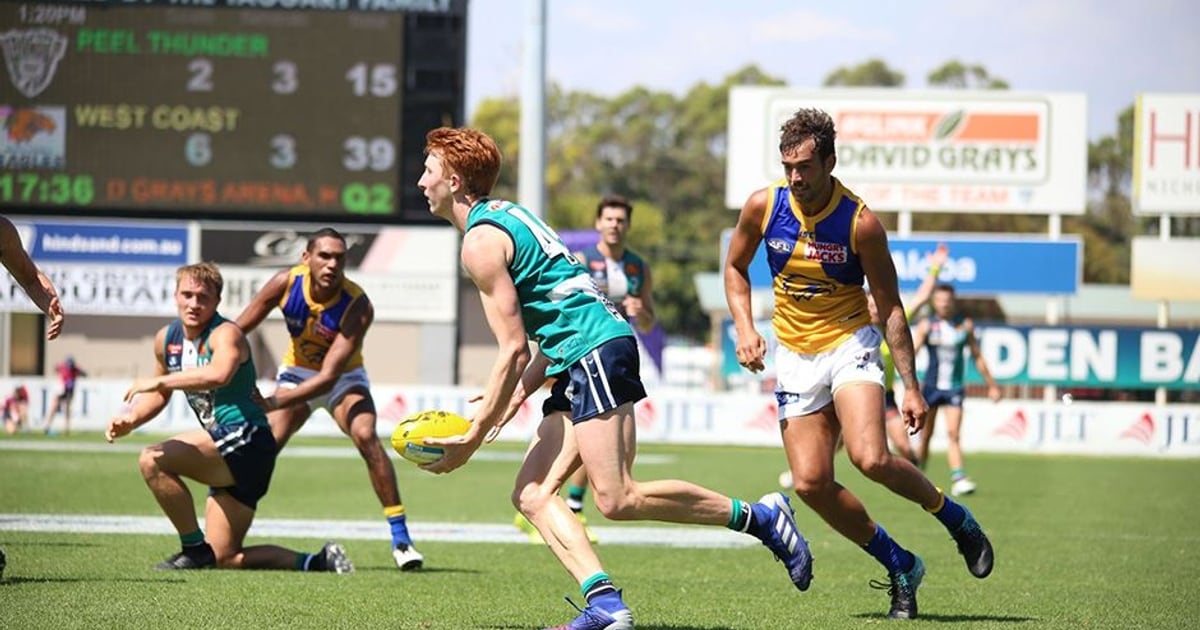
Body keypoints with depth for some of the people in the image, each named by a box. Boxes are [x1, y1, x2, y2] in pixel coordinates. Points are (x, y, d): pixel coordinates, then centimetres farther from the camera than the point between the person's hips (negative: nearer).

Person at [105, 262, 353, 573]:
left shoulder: (225, 334, -14)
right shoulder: (166, 338, 11)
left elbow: (219, 375, -38)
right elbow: (160, 394, 27)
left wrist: (158, 381, -36)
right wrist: (130, 419, 7)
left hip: (245, 439, -9)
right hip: (227, 455, 9)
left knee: (153, 461, -24)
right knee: (225, 559, 9)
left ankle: (195, 549, -12)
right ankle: (316, 562, 19)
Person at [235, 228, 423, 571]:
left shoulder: (357, 306, -31)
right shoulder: (286, 283, -24)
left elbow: (330, 375, -35)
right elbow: (235, 332, -13)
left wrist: (277, 402, -43)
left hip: (343, 378, -2)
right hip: (296, 372, 2)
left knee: (366, 436, -26)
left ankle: (401, 539, -20)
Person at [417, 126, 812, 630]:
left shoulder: (481, 242, -9)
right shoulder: (506, 215, 22)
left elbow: (514, 350, -13)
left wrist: (473, 438, -8)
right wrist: (515, 397, 18)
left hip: (597, 351, -11)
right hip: (578, 362, 11)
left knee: (617, 500, -17)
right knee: (532, 494, 2)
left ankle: (759, 516, -7)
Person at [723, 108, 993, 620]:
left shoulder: (860, 223, -16)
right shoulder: (763, 206, -7)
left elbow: (890, 308, -9)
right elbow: (735, 268, 11)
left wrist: (910, 386, -12)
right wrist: (744, 328, -5)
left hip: (850, 344, -4)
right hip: (794, 356, 4)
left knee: (871, 459, -26)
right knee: (811, 483, -7)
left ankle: (954, 518, 3)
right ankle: (900, 567, 11)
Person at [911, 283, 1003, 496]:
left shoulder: (965, 325, 5)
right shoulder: (926, 325, -1)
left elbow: (977, 356, 14)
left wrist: (991, 384, 17)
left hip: (954, 388, 0)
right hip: (931, 385, 0)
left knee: (953, 433, -12)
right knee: (925, 435, 5)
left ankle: (958, 478, -17)